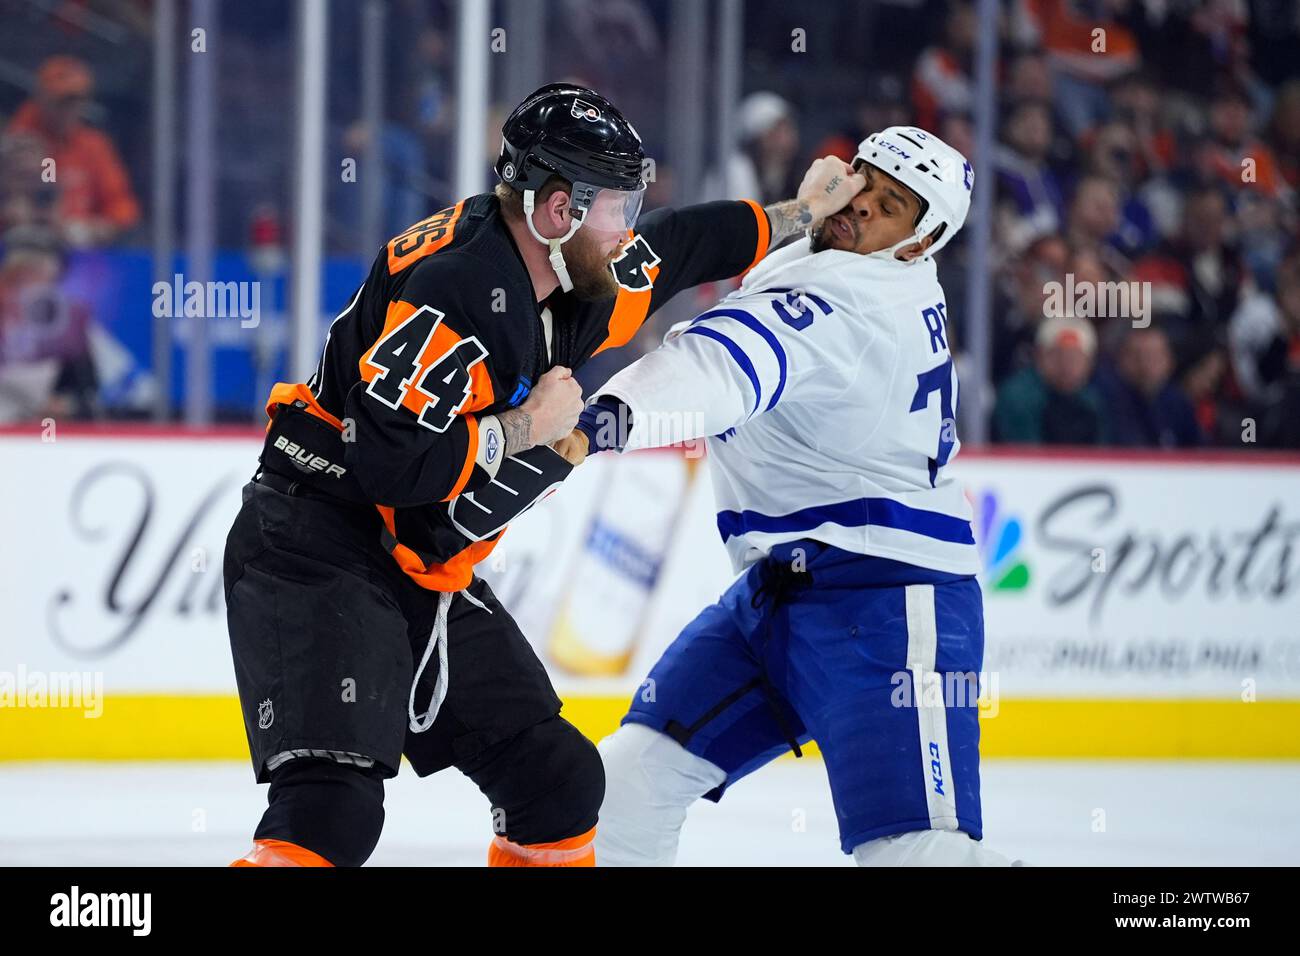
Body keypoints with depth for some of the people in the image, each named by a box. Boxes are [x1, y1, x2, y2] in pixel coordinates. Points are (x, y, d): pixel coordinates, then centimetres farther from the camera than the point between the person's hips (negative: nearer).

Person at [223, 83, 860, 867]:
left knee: (560, 778, 11)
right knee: (335, 805, -26)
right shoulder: (454, 285, -24)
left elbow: (685, 244, 27)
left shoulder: (579, 281, 5)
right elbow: (386, 458, -30)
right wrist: (526, 428, -19)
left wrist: (801, 214, 36)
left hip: (428, 576, 10)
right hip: (317, 551, -10)